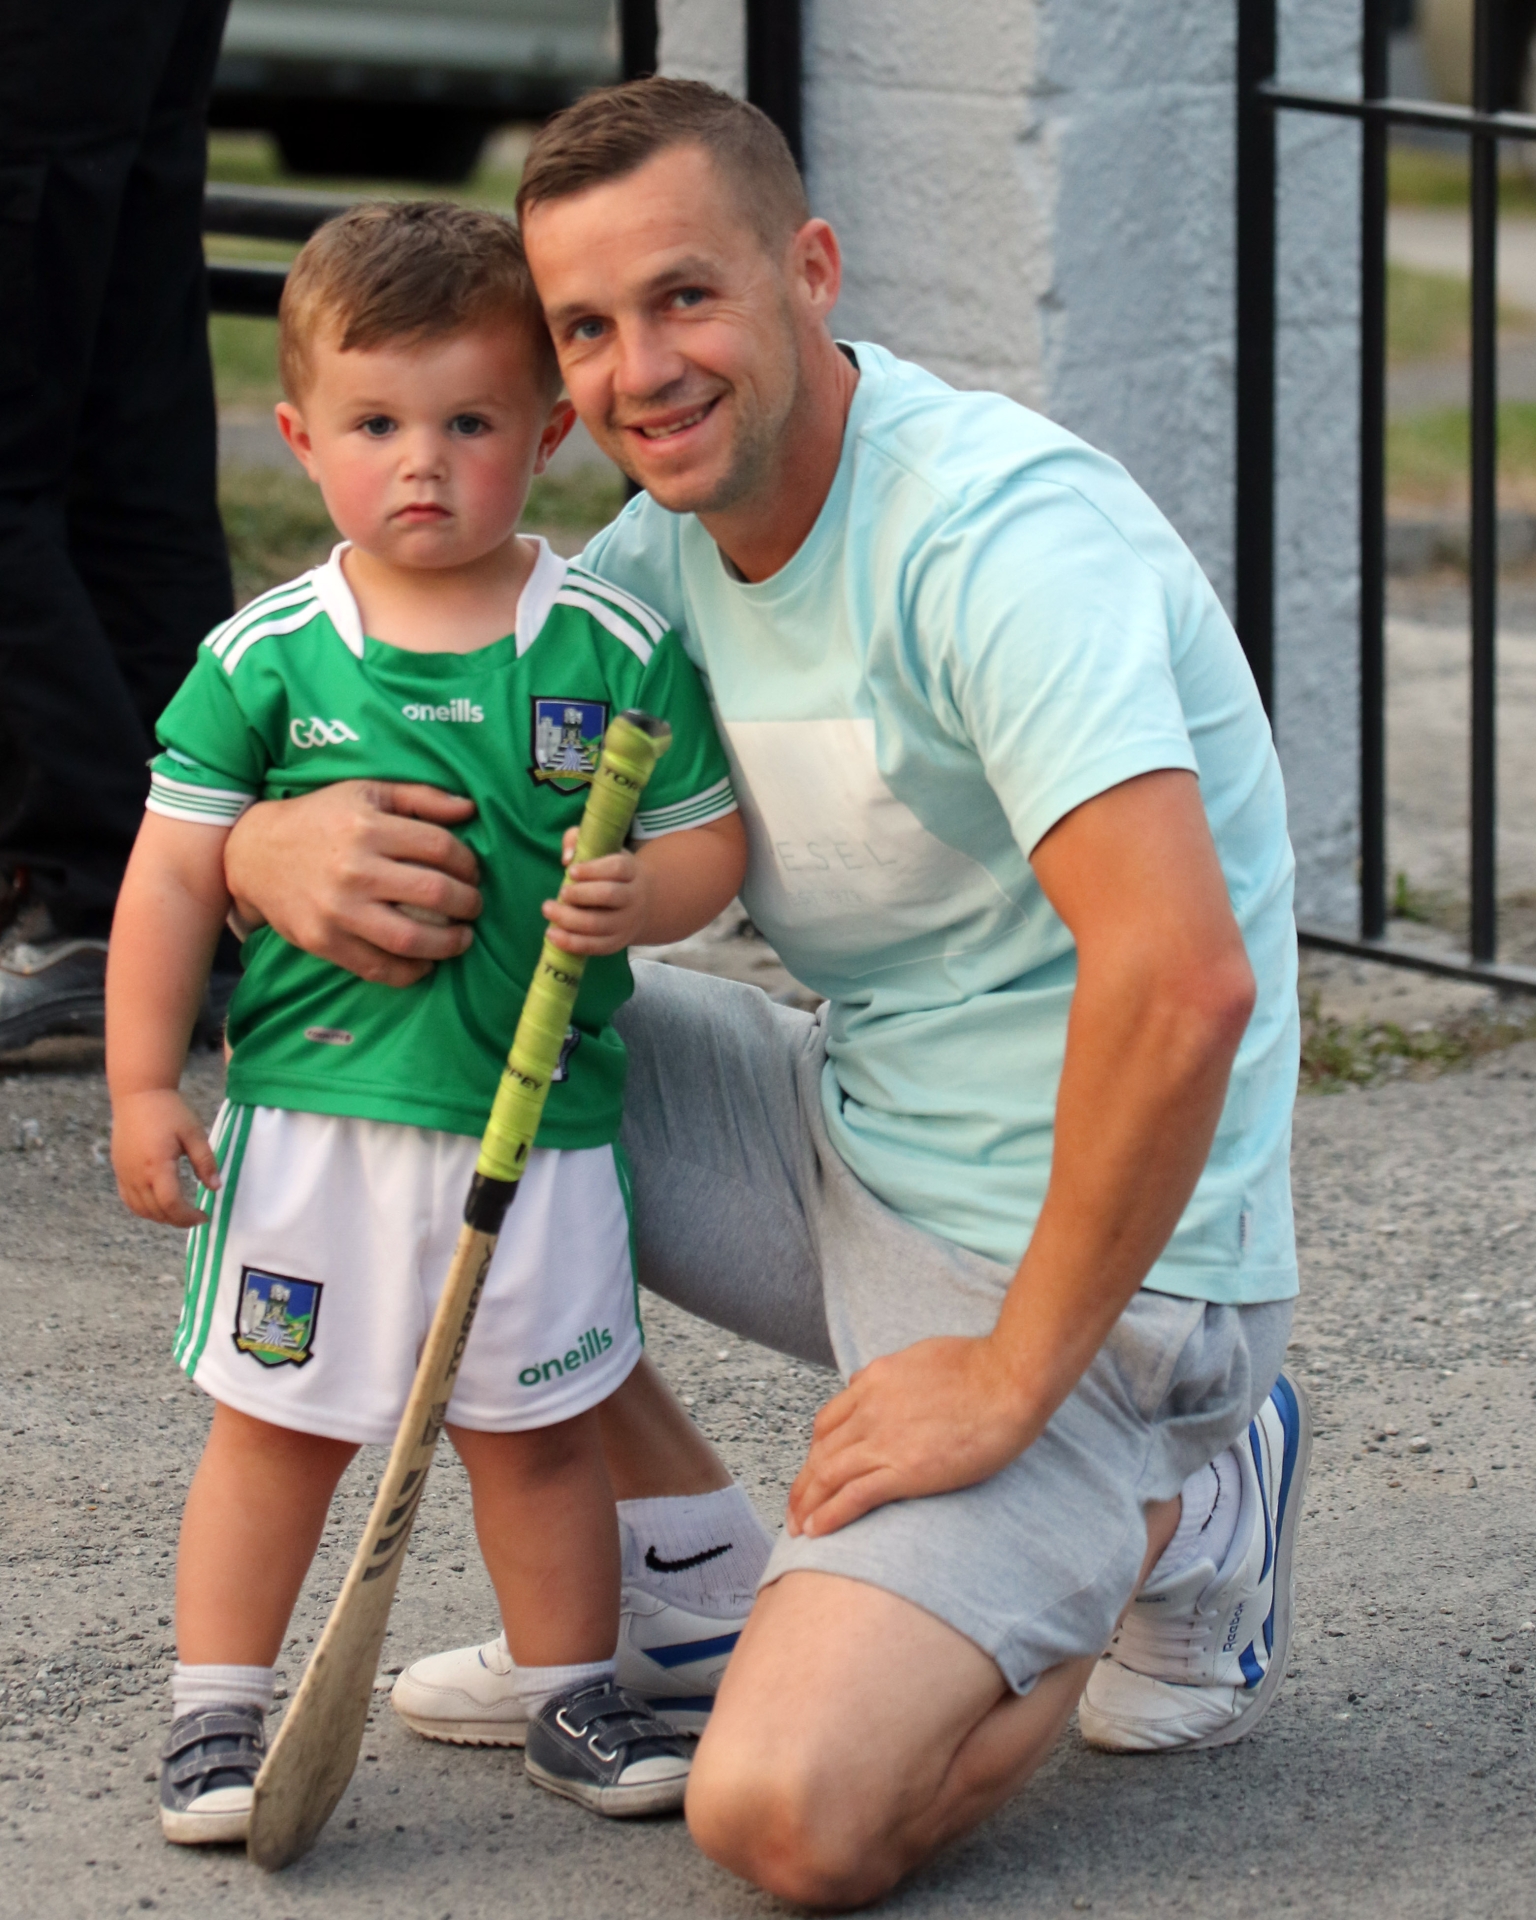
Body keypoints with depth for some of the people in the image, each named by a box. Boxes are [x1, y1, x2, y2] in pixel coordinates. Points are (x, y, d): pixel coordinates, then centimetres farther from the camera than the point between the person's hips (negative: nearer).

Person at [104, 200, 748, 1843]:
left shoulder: (616, 649, -3)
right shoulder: (263, 658, -4)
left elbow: (709, 835, 2)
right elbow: (175, 871, 0)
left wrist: (640, 895, -20)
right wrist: (142, 1085, -1)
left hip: (538, 1114, 1)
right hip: (311, 1109, -1)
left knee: (540, 1433, 13)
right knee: (273, 1428, 6)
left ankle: (572, 1696, 28)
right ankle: (215, 1714, 16)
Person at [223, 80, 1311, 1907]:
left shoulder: (999, 528, -26)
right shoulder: (671, 550, 2)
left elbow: (1181, 983, -36)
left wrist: (1012, 1381, -27)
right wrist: (276, 843, -19)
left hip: (1095, 1264, -8)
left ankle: (1176, 1521, 4)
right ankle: (681, 1588, 14)